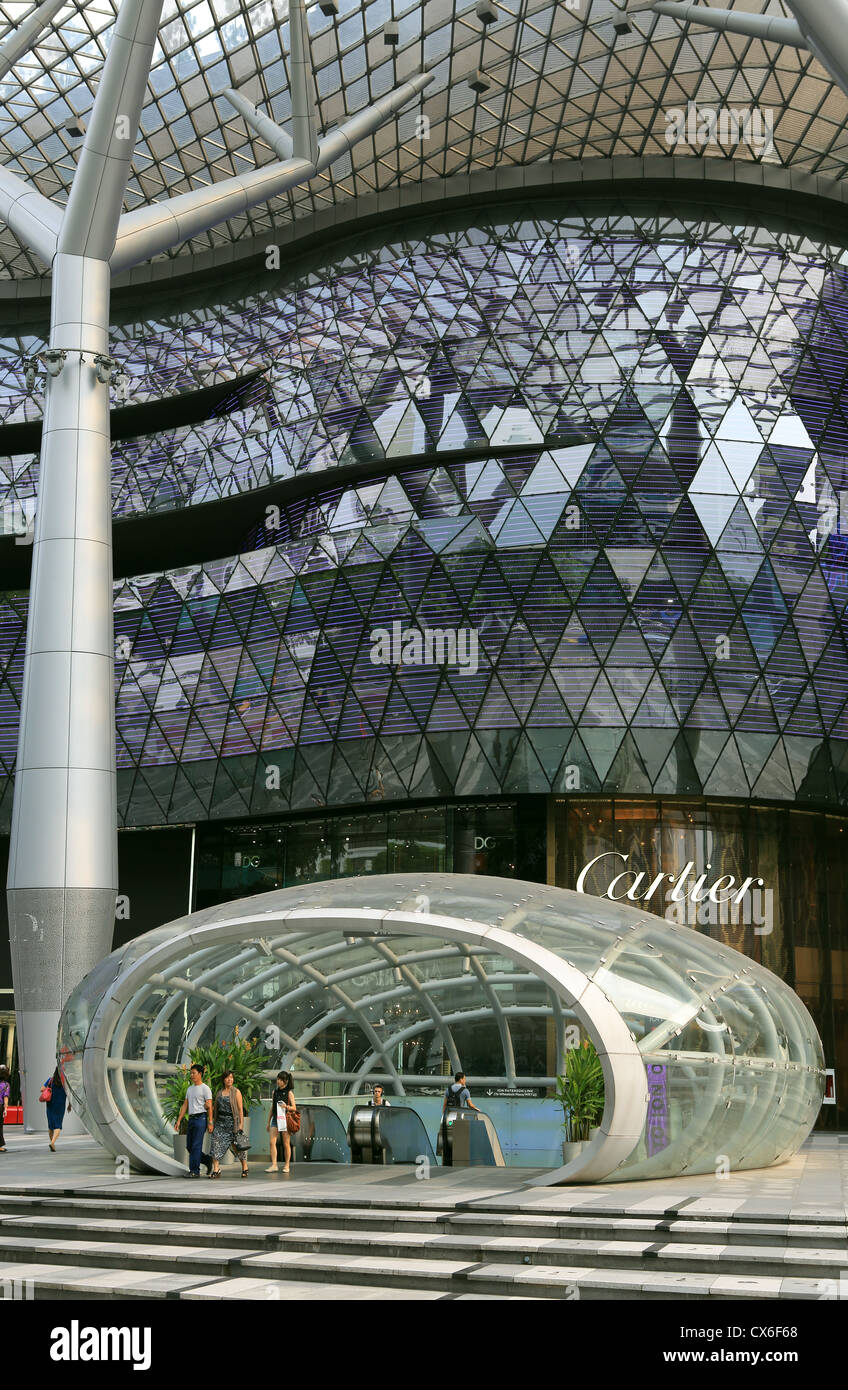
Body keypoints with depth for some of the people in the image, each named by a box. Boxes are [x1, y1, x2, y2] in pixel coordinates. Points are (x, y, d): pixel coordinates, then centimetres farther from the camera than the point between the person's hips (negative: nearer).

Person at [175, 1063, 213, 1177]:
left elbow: (209, 1106, -10)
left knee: (196, 1146, -9)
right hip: (191, 1119, 8)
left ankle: (194, 1171, -5)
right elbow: (185, 1106, 18)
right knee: (190, 1146, 9)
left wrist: (210, 1123, -16)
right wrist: (178, 1121, 12)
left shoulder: (205, 1088, -5)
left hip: (200, 1118, -8)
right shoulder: (190, 1089, 18)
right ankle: (209, 1161, 24)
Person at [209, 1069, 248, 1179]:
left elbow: (240, 1109, -5)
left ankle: (245, 1168, 17)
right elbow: (215, 1108, 18)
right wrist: (213, 1123, 12)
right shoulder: (219, 1093, 13)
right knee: (216, 1143, -9)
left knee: (237, 1145, 1)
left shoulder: (236, 1092, -1)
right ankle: (216, 1170, -8)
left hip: (232, 1121, -4)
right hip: (220, 1122, 4)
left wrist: (241, 1124, -12)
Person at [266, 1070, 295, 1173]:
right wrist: (268, 1122, 18)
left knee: (286, 1144, 2)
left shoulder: (289, 1093, -3)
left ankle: (287, 1165, 12)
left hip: (285, 1120, -4)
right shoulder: (275, 1091, 11)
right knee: (272, 1142, -10)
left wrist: (287, 1107, -26)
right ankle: (274, 1165, -10)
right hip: (275, 1119, 4)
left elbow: (294, 1108, -5)